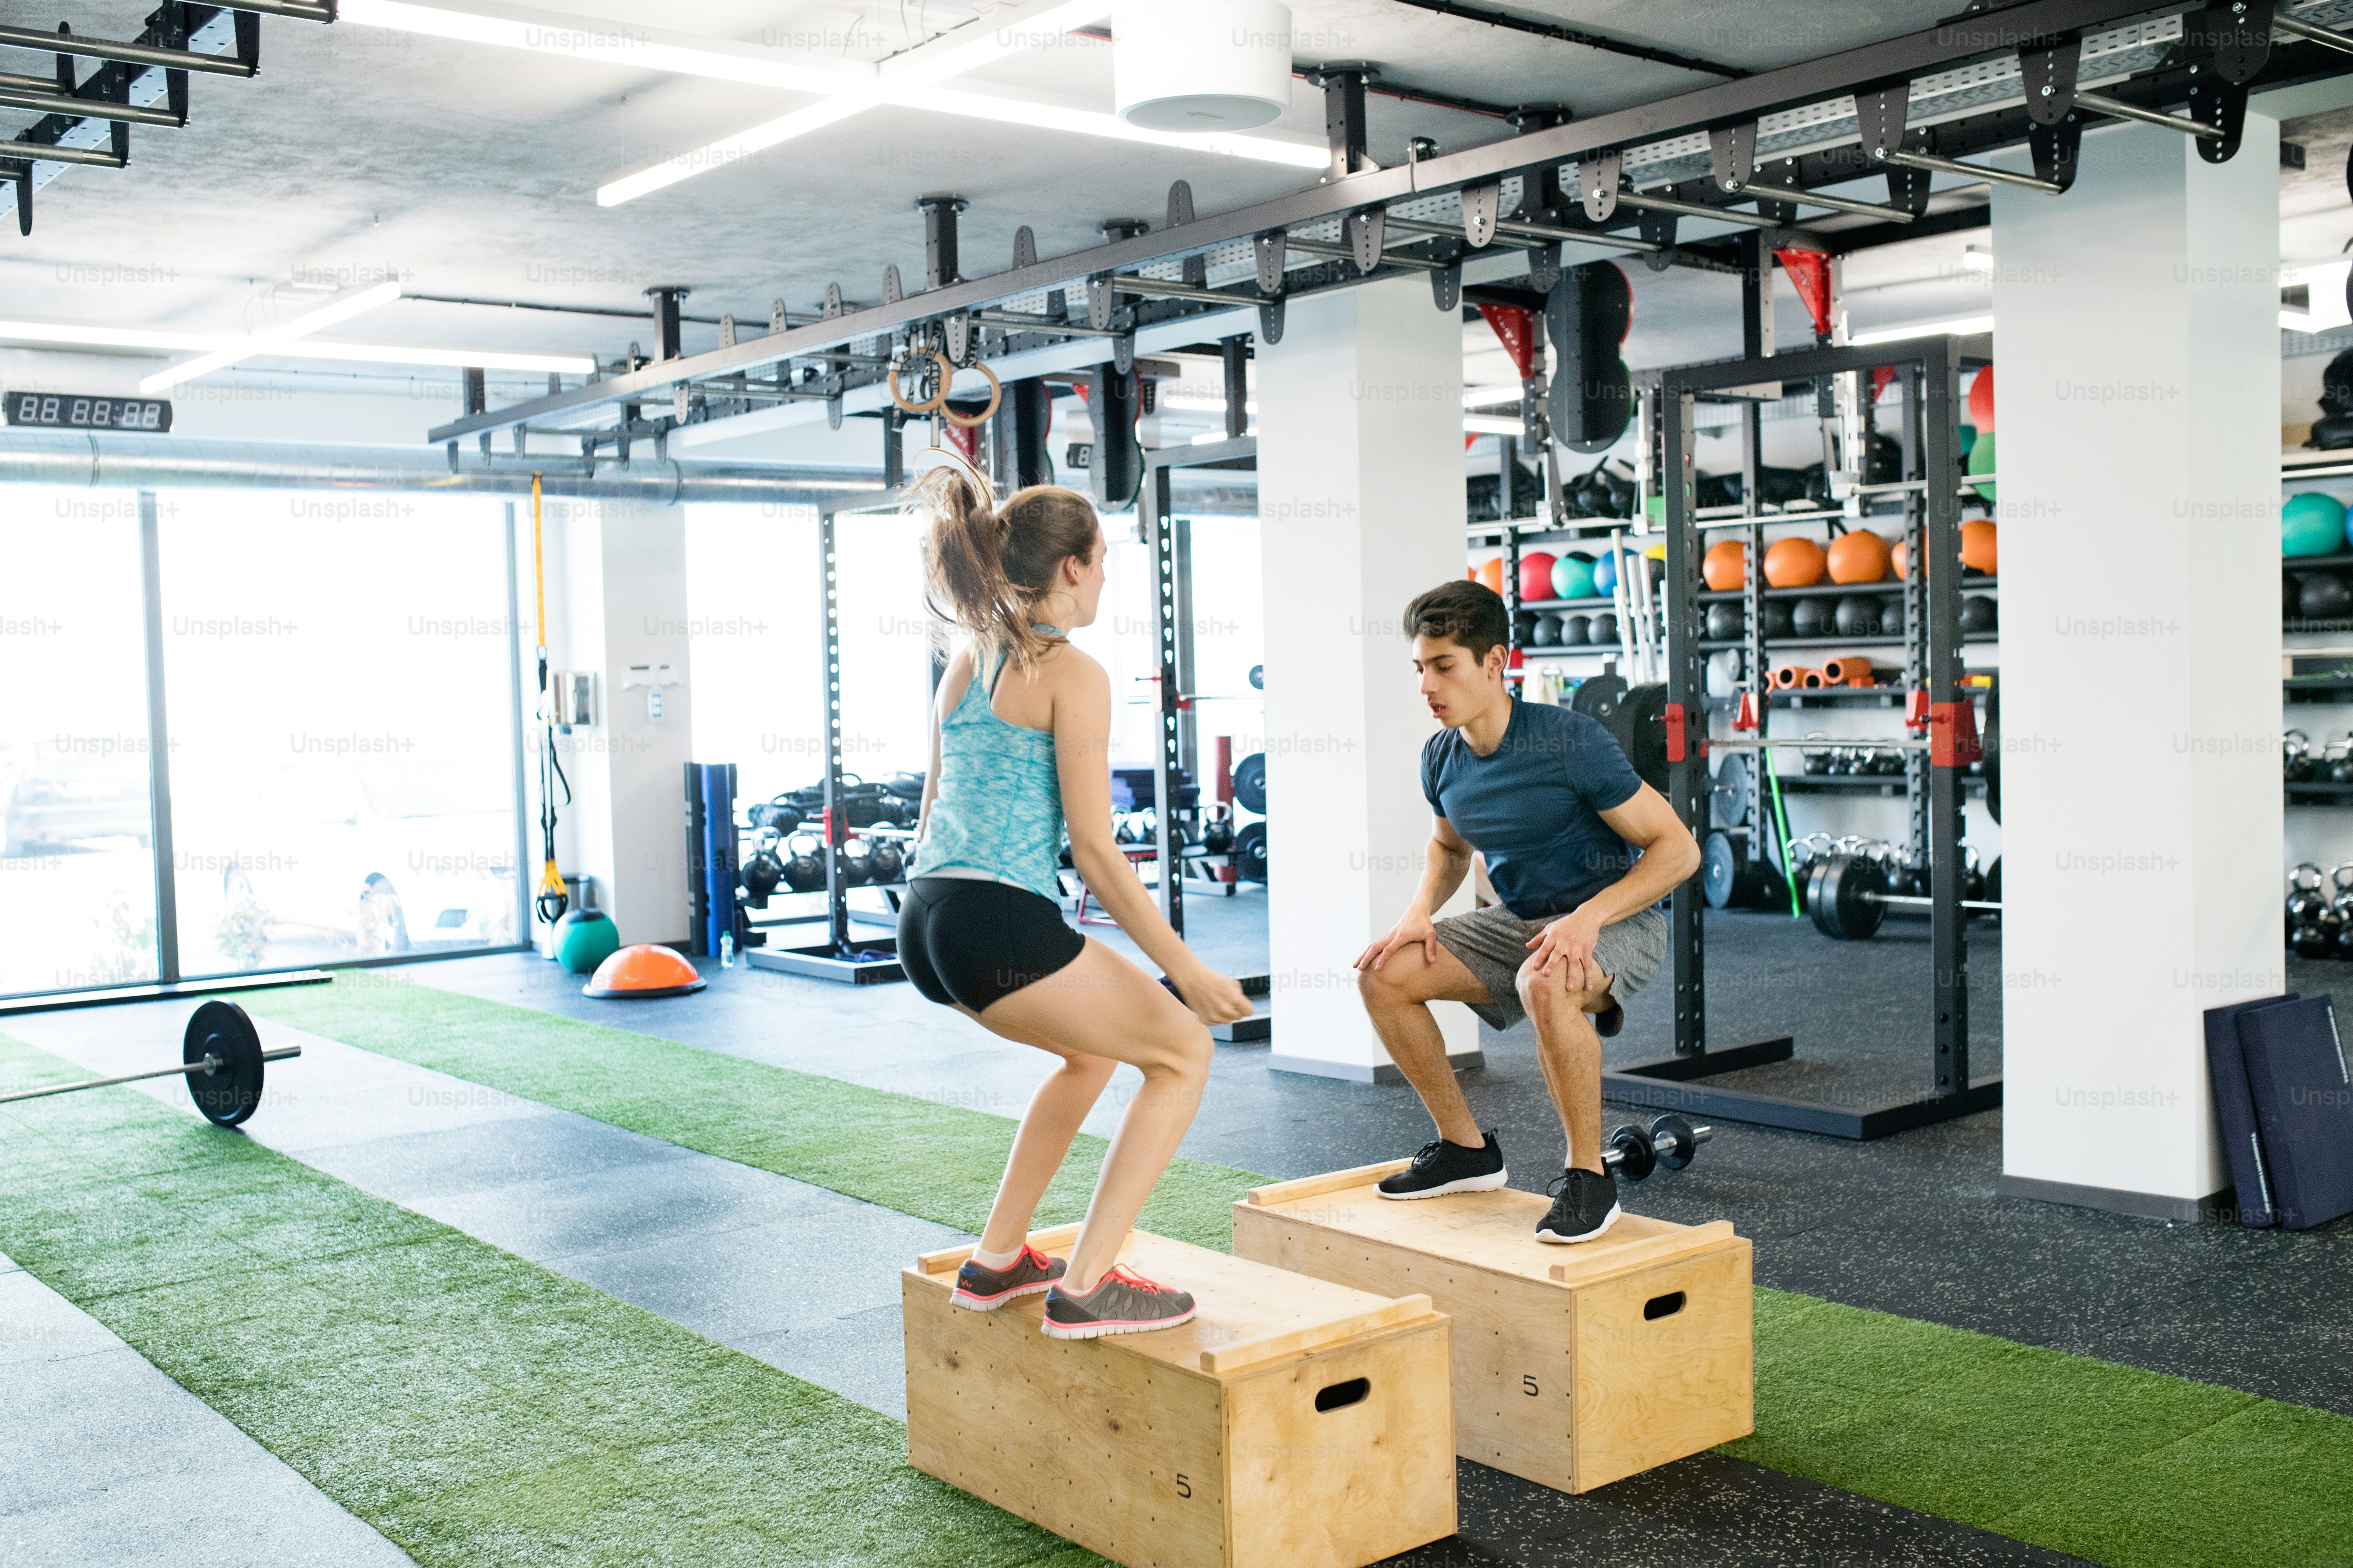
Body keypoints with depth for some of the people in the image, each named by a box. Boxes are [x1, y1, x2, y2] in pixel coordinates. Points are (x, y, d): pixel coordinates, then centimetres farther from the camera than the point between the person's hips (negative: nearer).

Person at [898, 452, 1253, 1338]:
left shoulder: (965, 665, 19)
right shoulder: (1071, 675, -6)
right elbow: (1095, 851, -10)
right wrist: (1186, 970, -5)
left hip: (924, 921, 9)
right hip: (1000, 923, -9)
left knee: (1095, 1046, 30)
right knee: (1183, 1051, 9)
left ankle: (997, 1259, 31)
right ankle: (1086, 1286, 1)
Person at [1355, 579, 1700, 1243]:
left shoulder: (1569, 741, -23)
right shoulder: (1442, 759, -2)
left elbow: (1677, 849, -20)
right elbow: (1450, 845, 19)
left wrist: (1587, 918, -32)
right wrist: (1422, 909, -2)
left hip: (1617, 920, -7)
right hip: (1517, 920, 7)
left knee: (1546, 984, -40)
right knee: (1384, 974, -7)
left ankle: (1589, 1178, -21)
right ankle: (1467, 1150, 8)